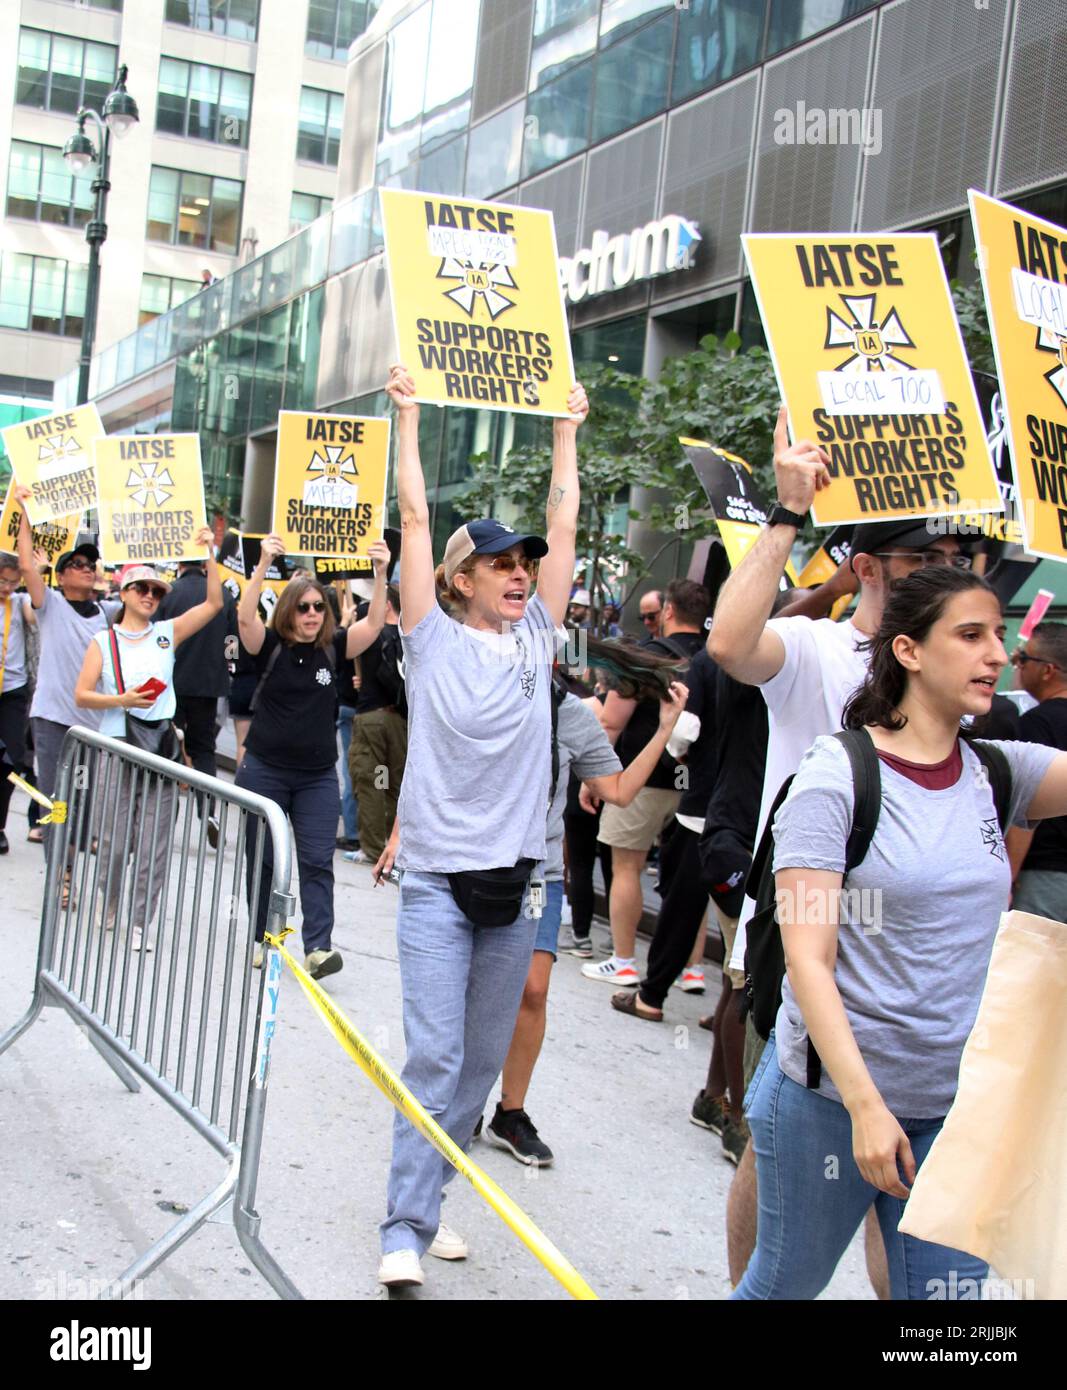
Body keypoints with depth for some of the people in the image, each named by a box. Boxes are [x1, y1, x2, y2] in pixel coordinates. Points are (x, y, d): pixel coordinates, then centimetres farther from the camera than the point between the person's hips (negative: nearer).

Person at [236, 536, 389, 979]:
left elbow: (373, 623, -10)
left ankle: (318, 947, -7)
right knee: (262, 859, 9)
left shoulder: (334, 647, 1)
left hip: (318, 776, 1)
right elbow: (245, 616, -22)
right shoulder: (269, 646, -4)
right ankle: (256, 939, 22)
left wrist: (380, 574, -24)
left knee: (318, 861, -4)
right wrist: (264, 564, -33)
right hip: (264, 771, -1)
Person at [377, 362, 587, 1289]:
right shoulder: (434, 639, -1)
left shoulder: (535, 639, 9)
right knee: (435, 1055, -9)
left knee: (485, 1059, 10)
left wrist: (568, 429, 19)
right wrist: (408, 417, -1)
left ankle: (426, 1195, 25)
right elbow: (416, 521, -3)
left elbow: (563, 526, 14)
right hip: (439, 881, -5)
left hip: (515, 881, 5)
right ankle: (407, 1227, 0)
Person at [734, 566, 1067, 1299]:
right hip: (832, 1094, -4)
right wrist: (866, 1105, -20)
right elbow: (808, 961, -16)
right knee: (788, 1280, 15)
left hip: (958, 1104, 5)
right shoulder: (837, 777, -12)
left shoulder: (997, 771, 3)